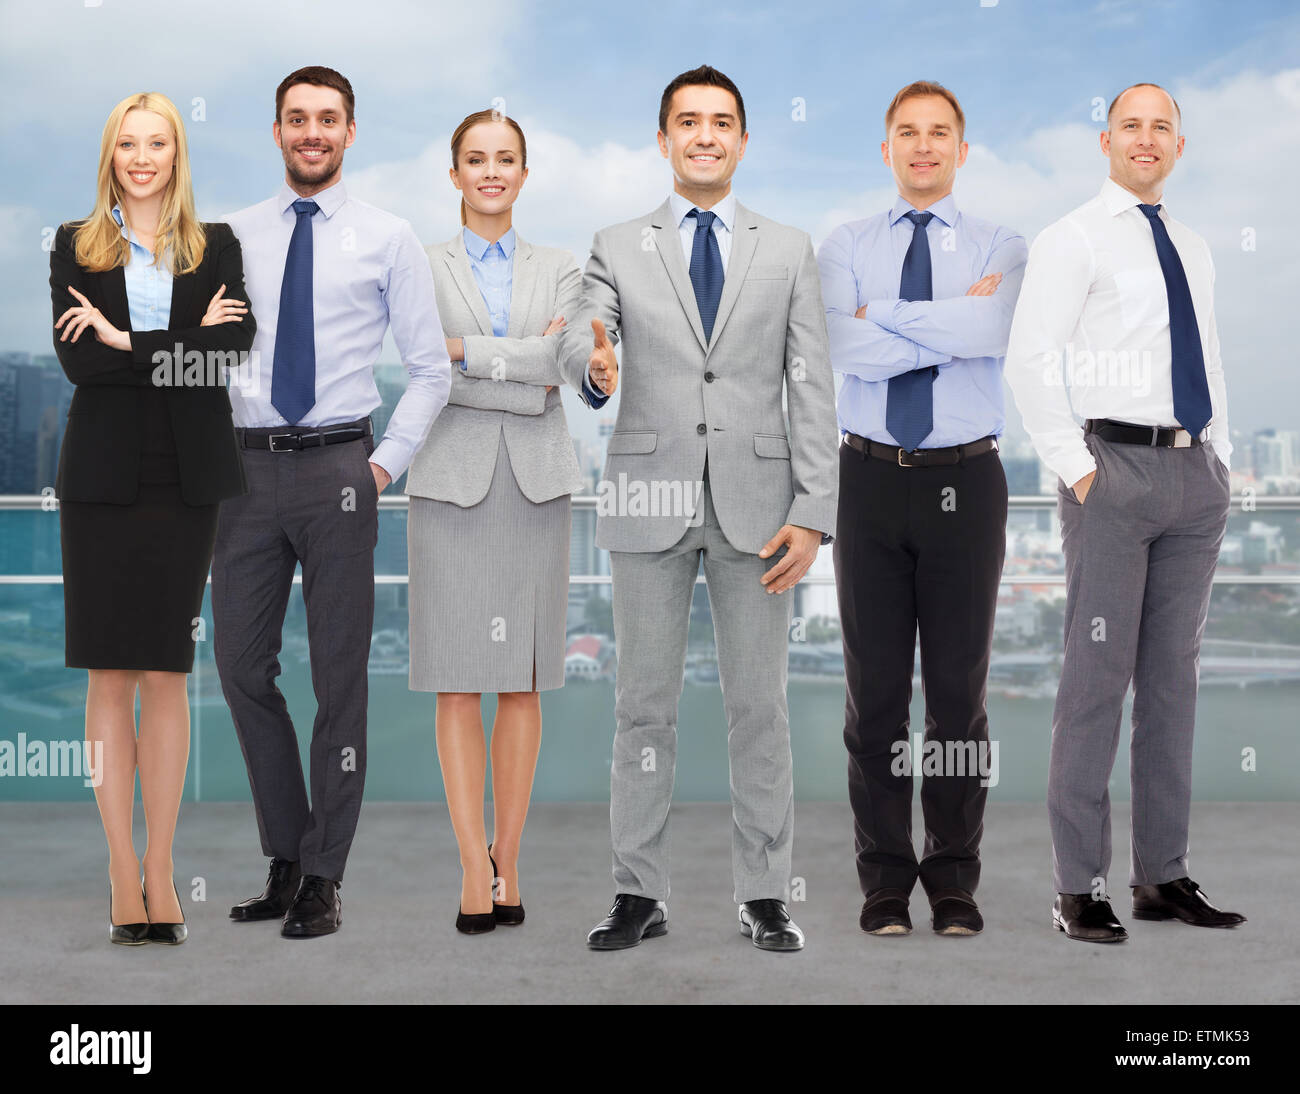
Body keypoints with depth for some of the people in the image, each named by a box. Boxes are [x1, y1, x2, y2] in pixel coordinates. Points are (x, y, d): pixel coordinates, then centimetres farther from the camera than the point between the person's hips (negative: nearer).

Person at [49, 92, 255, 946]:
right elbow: (76, 358, -7)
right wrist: (184, 346, -12)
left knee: (167, 674, 4)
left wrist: (127, 340, -11)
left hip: (187, 477, 0)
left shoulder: (217, 247, 8)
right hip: (105, 475, 0)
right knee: (110, 676, 0)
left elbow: (236, 347, -8)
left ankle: (160, 870, 11)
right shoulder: (76, 247, 7)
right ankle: (123, 875, 6)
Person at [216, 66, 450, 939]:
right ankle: (287, 857, 20)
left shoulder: (387, 239, 3)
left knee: (340, 673, 2)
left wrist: (388, 462, -5)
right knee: (242, 663, 5)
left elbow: (431, 369, 3)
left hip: (337, 468, -3)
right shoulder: (234, 238, 10)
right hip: (248, 468, 3)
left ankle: (323, 880, 12)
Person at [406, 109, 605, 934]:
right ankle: (475, 870, 0)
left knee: (523, 683, 4)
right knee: (459, 684, -3)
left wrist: (466, 352, -9)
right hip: (453, 481, -2)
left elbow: (549, 371, -5)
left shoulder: (559, 271, 11)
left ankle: (508, 864, 10)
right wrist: (523, 366, -9)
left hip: (536, 484, 2)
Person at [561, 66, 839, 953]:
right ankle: (641, 895, 13)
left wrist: (814, 513, -5)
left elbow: (813, 390, 4)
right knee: (645, 705, 5)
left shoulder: (789, 251, 10)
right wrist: (593, 360, -33)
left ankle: (765, 897, 12)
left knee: (759, 706, 4)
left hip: (755, 503, 0)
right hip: (651, 501, 0)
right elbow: (581, 337, -7)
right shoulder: (618, 248, 9)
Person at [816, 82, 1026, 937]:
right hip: (871, 480, 1)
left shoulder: (1001, 248, 3)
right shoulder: (846, 248, 5)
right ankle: (885, 880, 16)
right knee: (875, 690, 5)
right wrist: (955, 321, -12)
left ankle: (956, 879, 17)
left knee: (960, 688, 5)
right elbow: (848, 348, -13)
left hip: (966, 481, -1)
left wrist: (886, 313, -12)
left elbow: (994, 333, -19)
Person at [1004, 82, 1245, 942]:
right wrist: (1075, 467, -13)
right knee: (1098, 674, -7)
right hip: (1115, 467, -6)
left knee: (1175, 676, 9)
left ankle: (1164, 875, 17)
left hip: (1196, 475, 7)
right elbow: (1030, 360, -8)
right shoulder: (1073, 239, -1)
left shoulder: (1194, 249, 19)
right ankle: (1080, 886, -1)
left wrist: (1221, 459, 12)